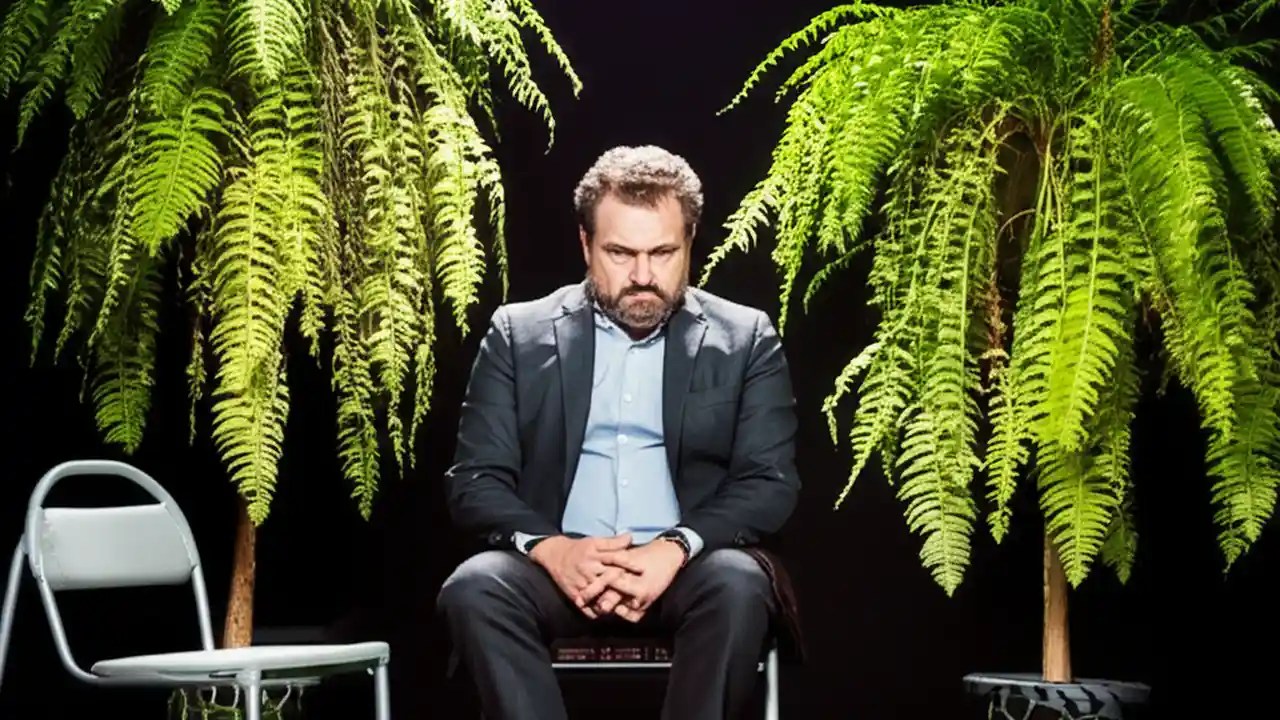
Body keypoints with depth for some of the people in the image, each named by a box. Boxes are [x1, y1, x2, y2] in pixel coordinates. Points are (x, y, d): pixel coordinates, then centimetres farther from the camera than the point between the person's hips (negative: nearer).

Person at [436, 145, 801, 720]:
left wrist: (676, 548, -19)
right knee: (474, 588, -30)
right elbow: (474, 481, 4)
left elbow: (771, 482, 1)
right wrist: (549, 548, -18)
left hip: (685, 565, 0)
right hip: (558, 564, 1)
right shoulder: (518, 334, 9)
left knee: (737, 585, -33)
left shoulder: (745, 339, 8)